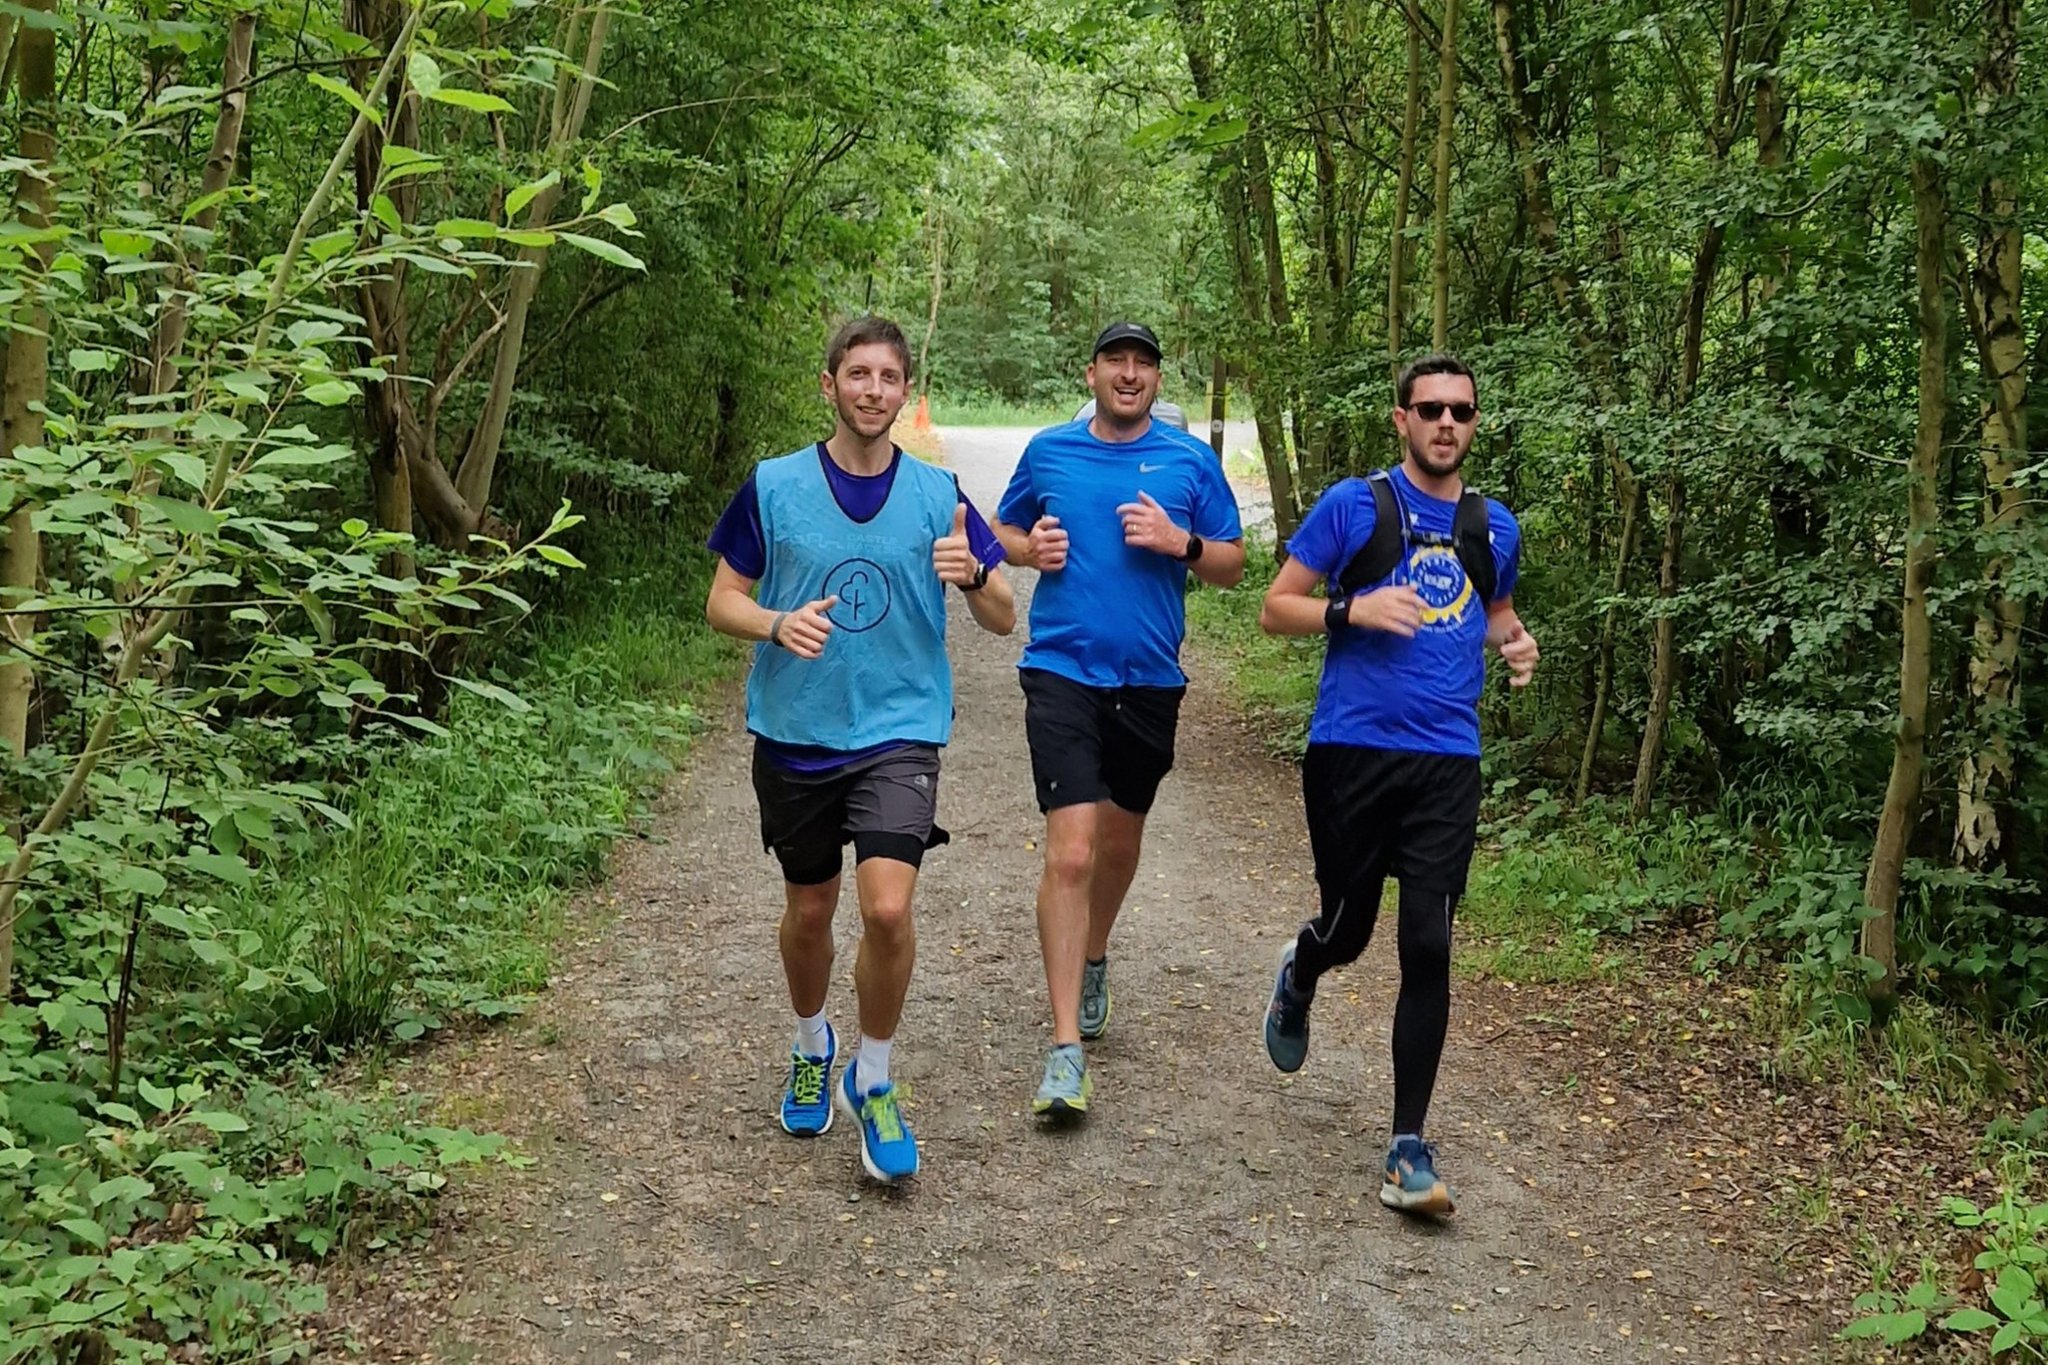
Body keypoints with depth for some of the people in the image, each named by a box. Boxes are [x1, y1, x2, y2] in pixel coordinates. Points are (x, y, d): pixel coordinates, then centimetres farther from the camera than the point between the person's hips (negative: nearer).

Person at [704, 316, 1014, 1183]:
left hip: (899, 731, -1)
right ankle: (811, 1048, 43)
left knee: (887, 908, -17)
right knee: (809, 912, 14)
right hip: (795, 732, 1)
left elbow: (1003, 619, 2)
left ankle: (872, 1084, 7)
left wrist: (973, 576, -20)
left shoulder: (938, 494, 0)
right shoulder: (773, 486, -1)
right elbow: (722, 602, 4)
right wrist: (779, 624, -18)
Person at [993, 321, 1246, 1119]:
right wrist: (1029, 548, -6)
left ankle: (1092, 963, 48)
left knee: (1120, 838, 20)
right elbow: (1003, 534, 17)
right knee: (1070, 850, -14)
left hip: (1150, 680, 2)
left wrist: (1180, 542, -14)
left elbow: (1232, 566, 6)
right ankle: (1067, 1049, -11)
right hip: (1063, 673, -2)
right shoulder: (1049, 451, 4)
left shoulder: (1190, 460, 3)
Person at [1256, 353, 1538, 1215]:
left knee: (1428, 947, -6)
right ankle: (1298, 976, 49)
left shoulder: (1495, 528, 12)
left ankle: (1408, 1150, 3)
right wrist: (1352, 607, -18)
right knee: (1348, 930, 9)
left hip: (1447, 762, 2)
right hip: (1351, 750, -2)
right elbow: (1275, 609, 0)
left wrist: (1515, 643, 5)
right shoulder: (1352, 507, 0)